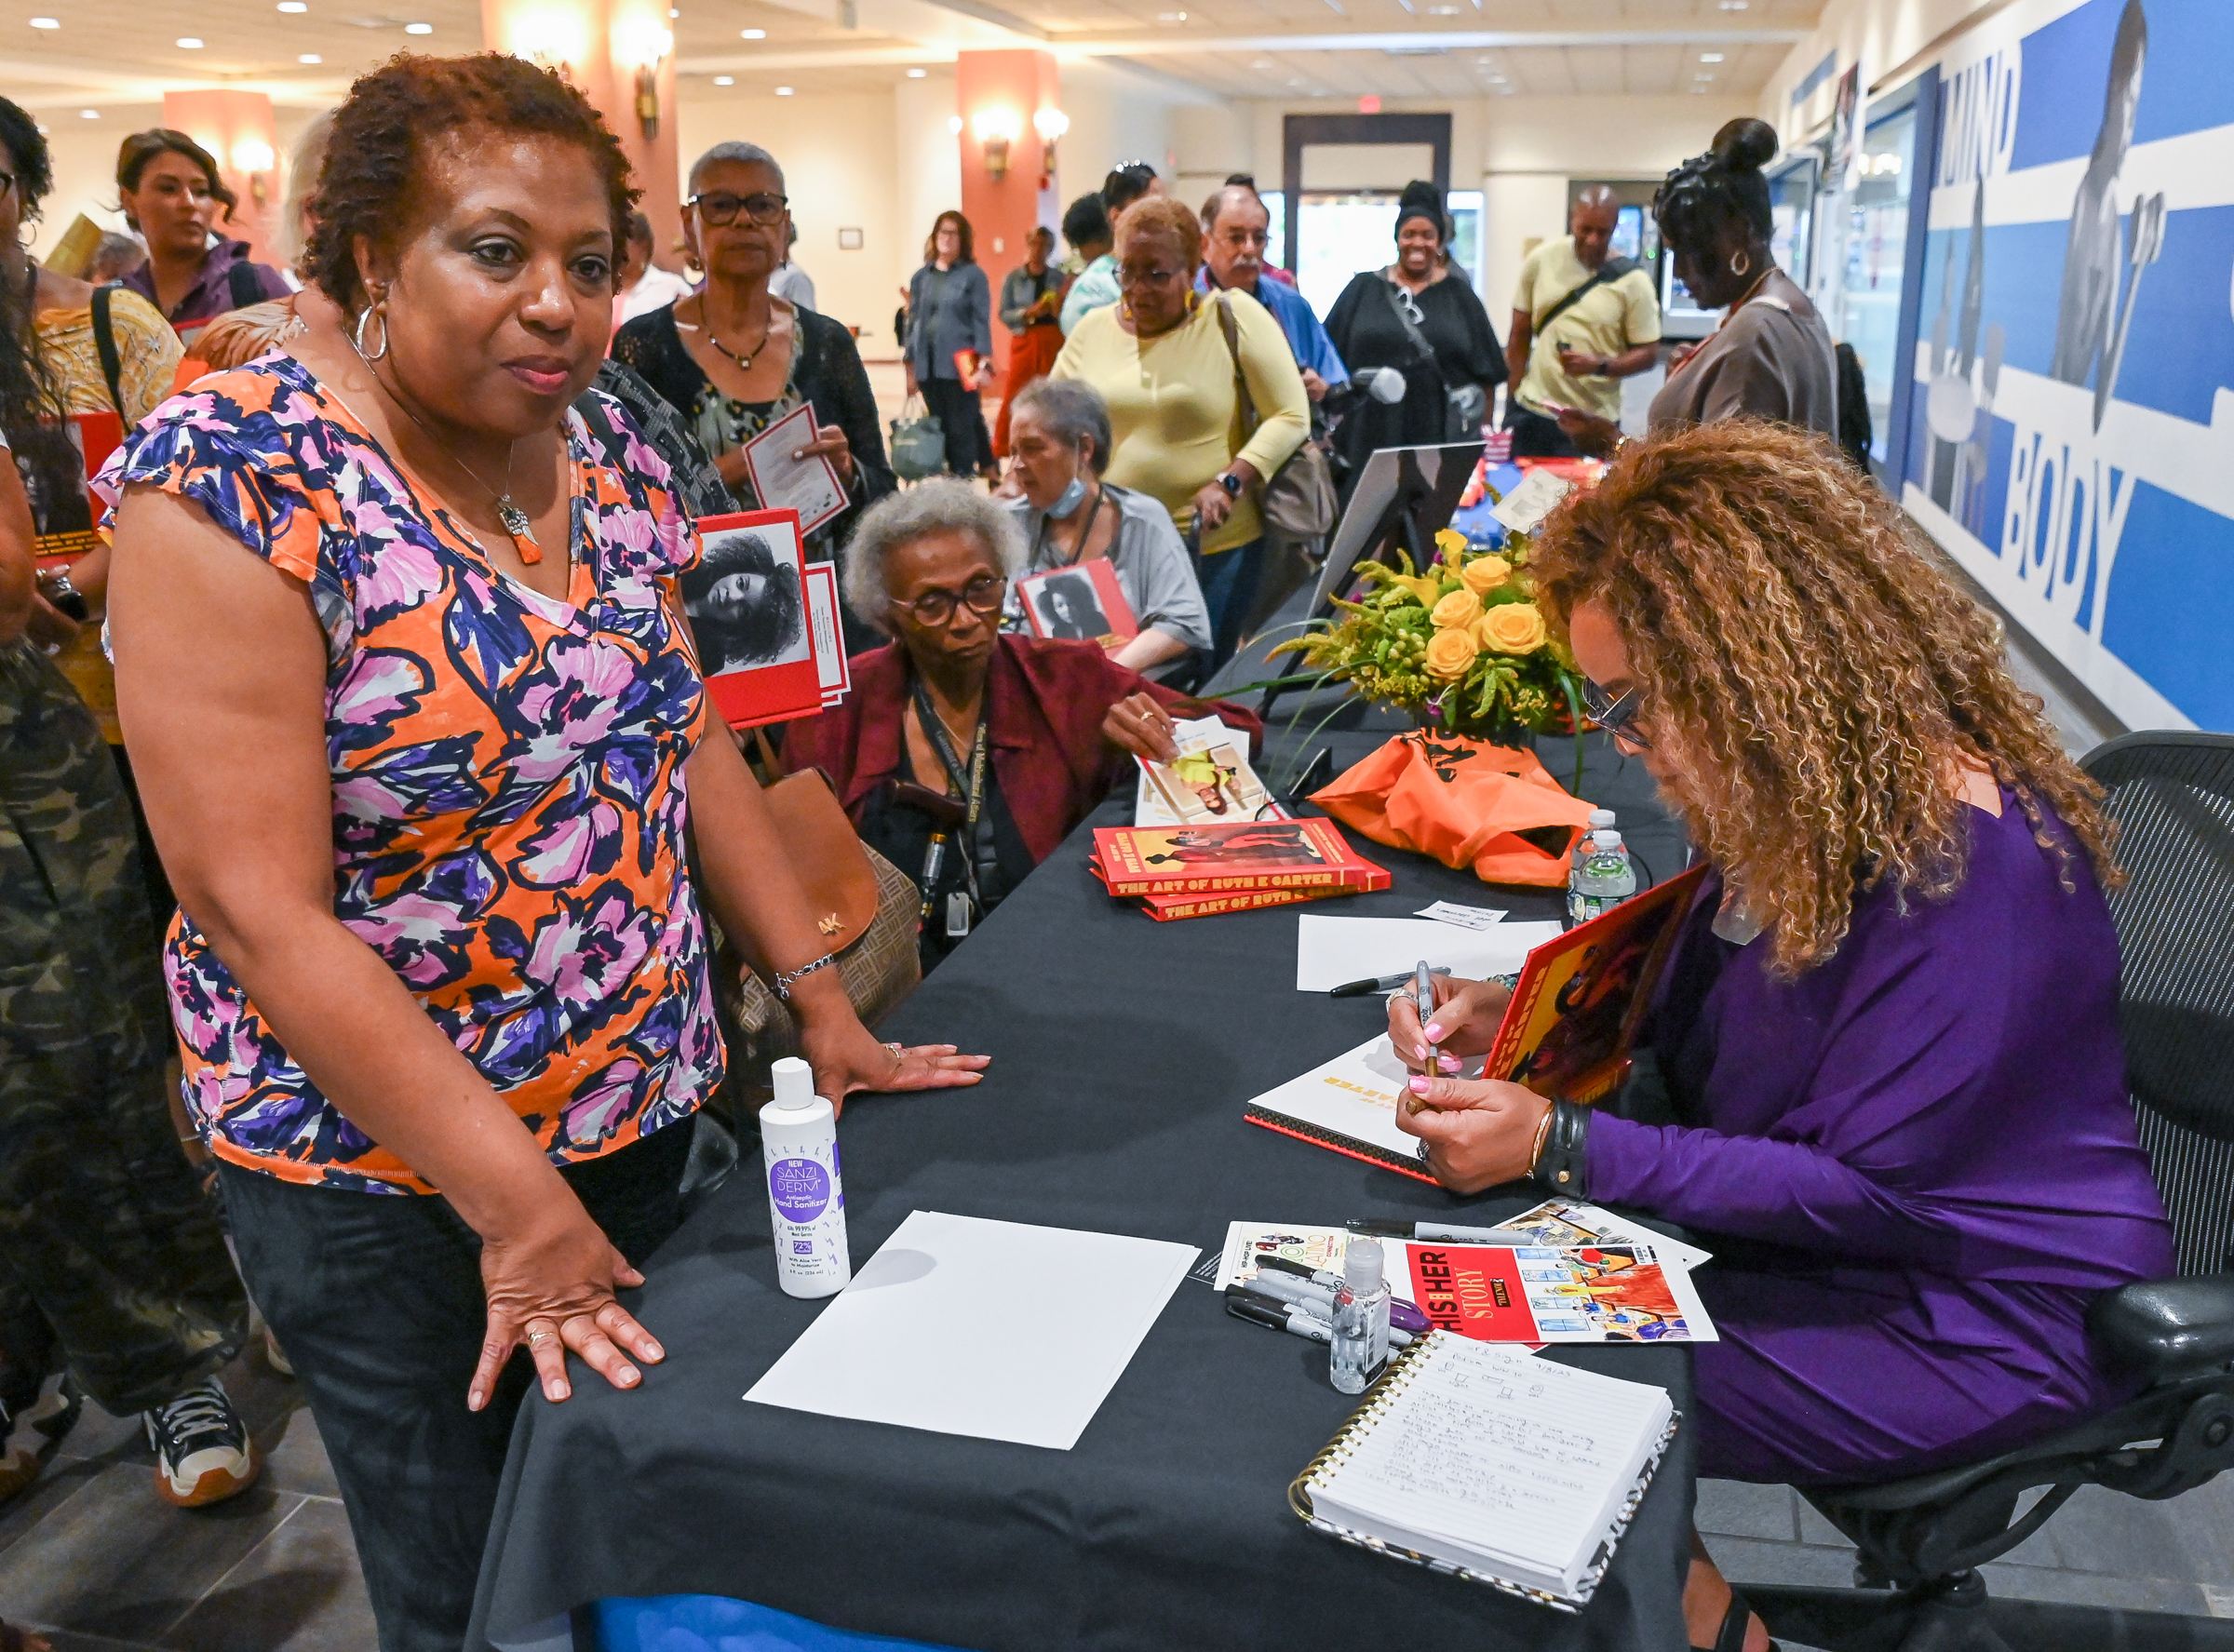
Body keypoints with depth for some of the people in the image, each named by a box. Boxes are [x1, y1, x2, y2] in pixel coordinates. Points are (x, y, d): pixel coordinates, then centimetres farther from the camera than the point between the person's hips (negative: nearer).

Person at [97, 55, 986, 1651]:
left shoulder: (609, 461, 0)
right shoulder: (231, 485, -20)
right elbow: (263, 909, -22)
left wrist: (821, 995, 1)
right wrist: (518, 1205, -21)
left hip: (647, 1104, 6)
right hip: (386, 1171, -5)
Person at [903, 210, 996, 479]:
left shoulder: (973, 275, 0)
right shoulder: (920, 277, 13)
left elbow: (982, 321, -5)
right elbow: (913, 322, 13)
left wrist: (984, 363, -14)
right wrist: (911, 368, 10)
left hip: (960, 364, -5)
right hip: (928, 364, 5)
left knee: (961, 427, -2)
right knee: (940, 426, 9)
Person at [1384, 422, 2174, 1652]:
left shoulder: (1969, 863, -30)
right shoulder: (1809, 803, -2)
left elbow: (1867, 1192, -27)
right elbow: (1693, 1013, 10)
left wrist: (1556, 1145, -29)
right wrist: (1530, 1020, -7)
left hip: (1986, 1314, -8)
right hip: (1816, 1217, 8)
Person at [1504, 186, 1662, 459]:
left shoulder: (1632, 280, -6)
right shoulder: (1541, 260, 1)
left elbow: (1648, 353, -4)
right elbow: (1520, 336, 7)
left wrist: (1599, 365, -22)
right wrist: (1513, 399, 6)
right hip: (1530, 410, 2)